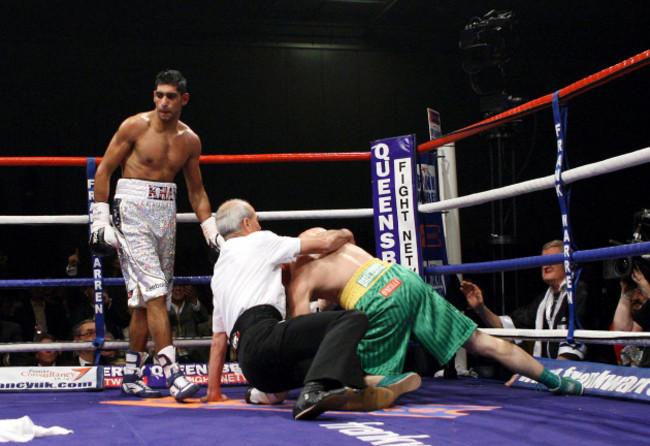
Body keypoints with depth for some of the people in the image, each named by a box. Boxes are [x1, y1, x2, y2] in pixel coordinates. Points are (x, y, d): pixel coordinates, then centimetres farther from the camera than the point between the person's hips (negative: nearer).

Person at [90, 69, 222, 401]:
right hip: (133, 211, -5)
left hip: (166, 213, 5)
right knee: (155, 290, -16)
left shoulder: (189, 140, 9)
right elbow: (103, 171, -2)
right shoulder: (135, 126, -5)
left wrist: (211, 230, 10)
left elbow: (196, 191, 17)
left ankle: (131, 375, 17)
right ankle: (172, 374, -20)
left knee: (146, 299, 7)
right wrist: (100, 218, -9)